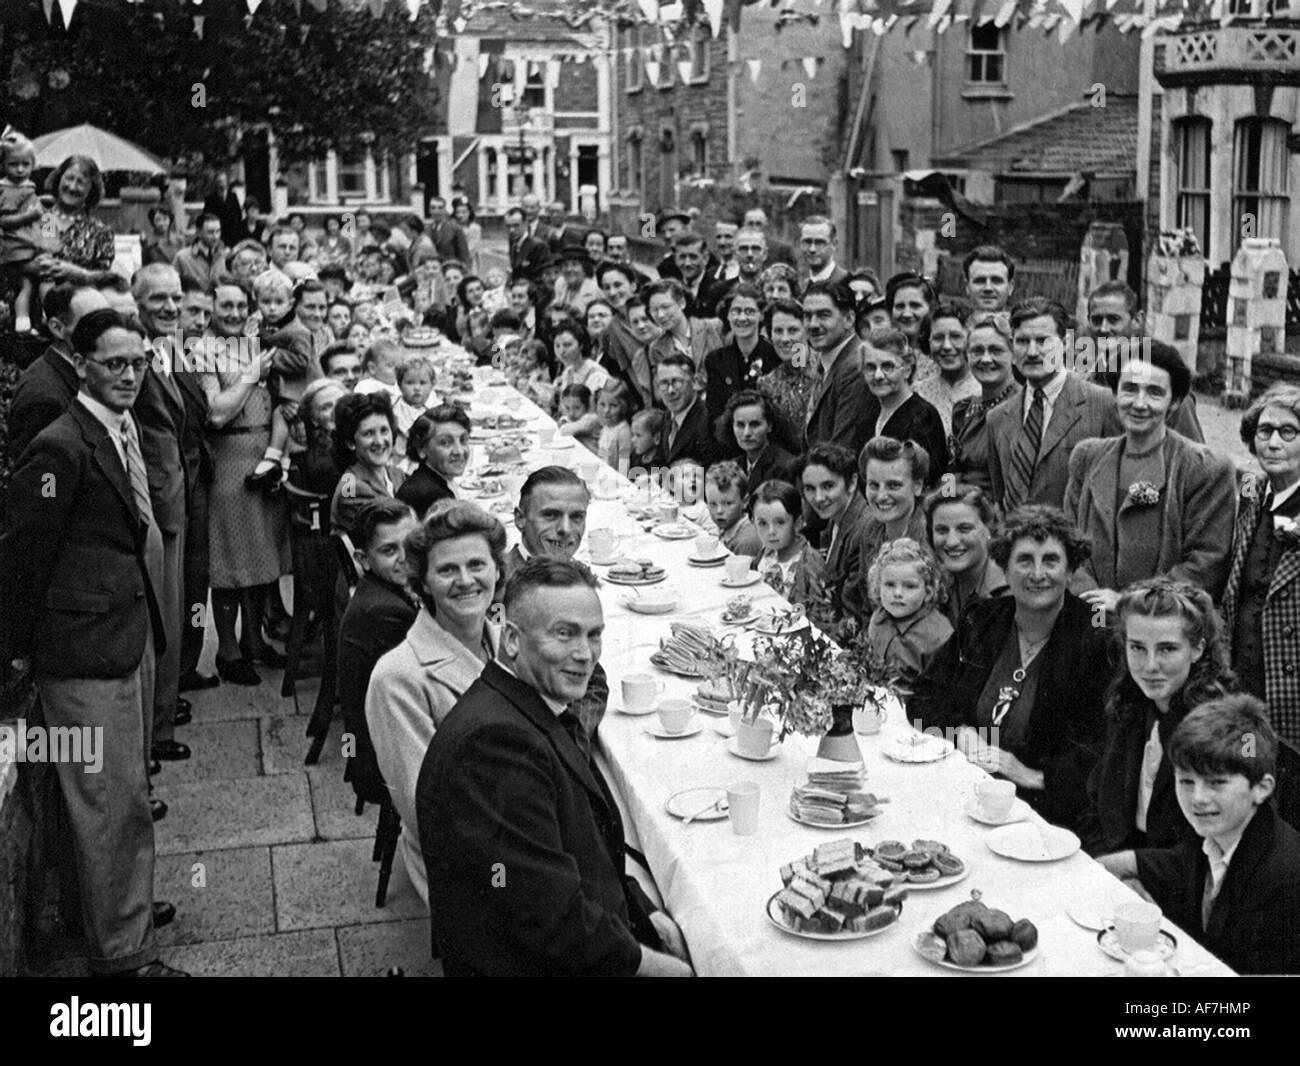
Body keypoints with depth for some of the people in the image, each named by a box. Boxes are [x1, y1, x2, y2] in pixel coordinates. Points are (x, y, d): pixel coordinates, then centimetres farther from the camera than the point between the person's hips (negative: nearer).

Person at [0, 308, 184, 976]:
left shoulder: (120, 434, 10)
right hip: (86, 650, -9)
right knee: (109, 800, -1)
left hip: (131, 631, 9)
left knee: (128, 788, 21)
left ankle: (129, 905, 37)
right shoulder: (61, 448, -18)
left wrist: (149, 624, 15)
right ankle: (122, 952, 10)